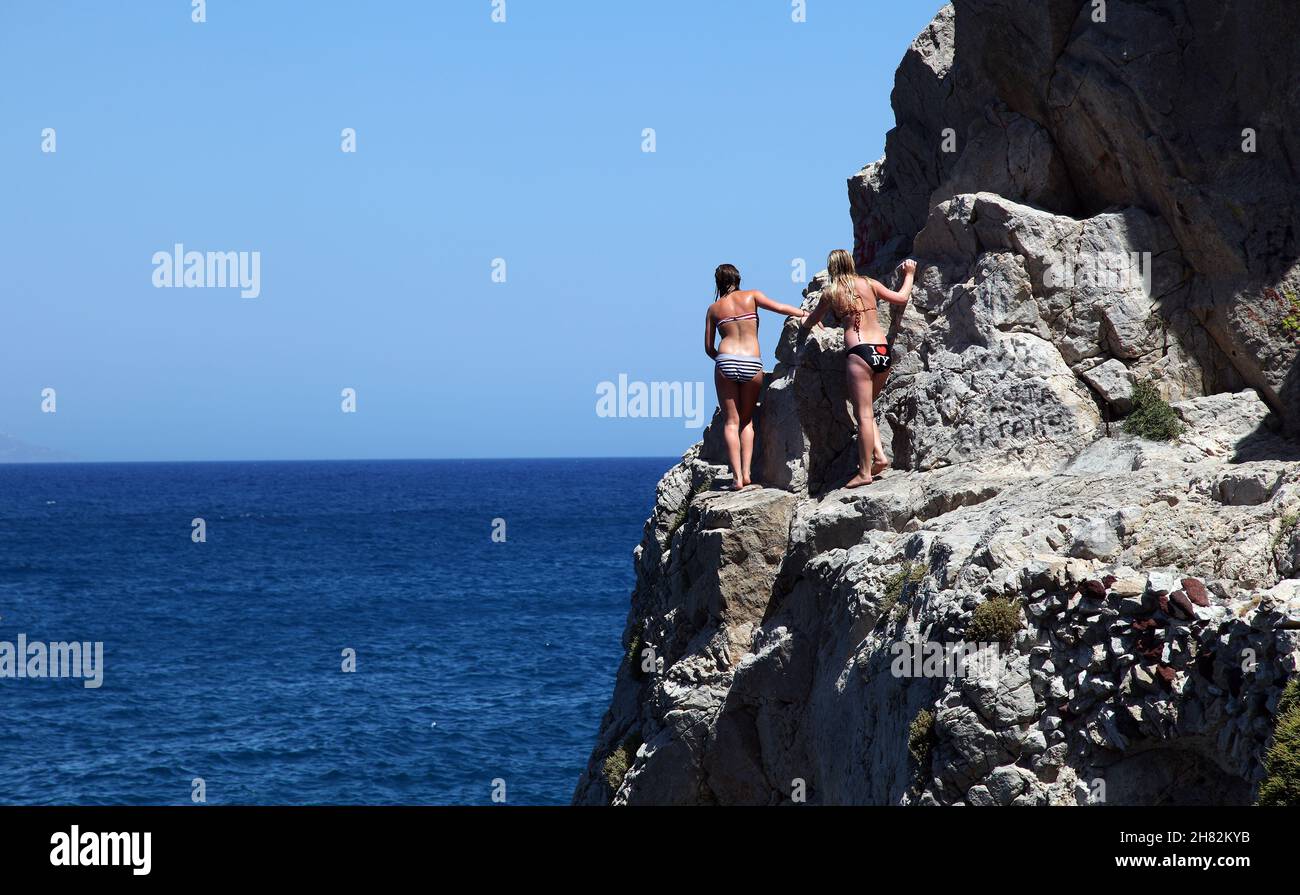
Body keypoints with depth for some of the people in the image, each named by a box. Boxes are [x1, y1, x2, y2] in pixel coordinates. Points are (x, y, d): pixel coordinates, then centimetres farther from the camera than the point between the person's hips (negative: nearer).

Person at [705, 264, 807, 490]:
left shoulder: (714, 309, 13)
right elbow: (779, 308, 0)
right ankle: (746, 472, 1)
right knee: (747, 420, 15)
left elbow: (709, 348, 14)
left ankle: (737, 477, -8)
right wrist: (804, 313, 11)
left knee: (731, 421, 4)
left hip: (726, 361, 0)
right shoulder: (751, 296, 9)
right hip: (752, 364, 0)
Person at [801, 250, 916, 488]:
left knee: (863, 414, -4)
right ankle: (879, 455, 4)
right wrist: (909, 275, 33)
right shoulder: (869, 284, 11)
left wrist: (804, 323, 42)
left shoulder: (831, 292, 5)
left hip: (859, 352, -4)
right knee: (866, 410, 19)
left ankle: (865, 472, -5)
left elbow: (810, 323, 18)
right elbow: (901, 298, 16)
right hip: (884, 351, 4)